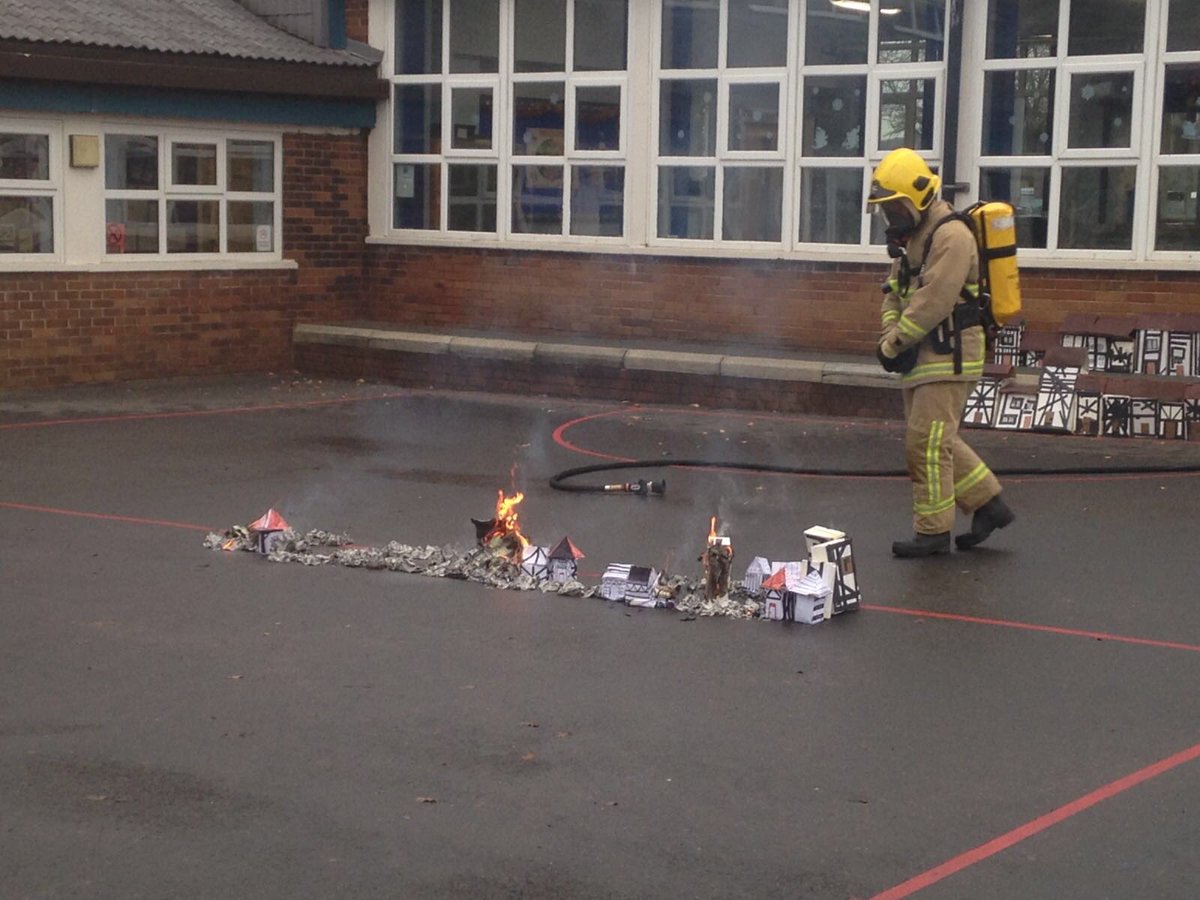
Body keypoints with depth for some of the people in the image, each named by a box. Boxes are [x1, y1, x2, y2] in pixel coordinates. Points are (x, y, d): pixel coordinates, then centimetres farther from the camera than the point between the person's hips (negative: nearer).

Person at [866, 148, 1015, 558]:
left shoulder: (951, 236, -17)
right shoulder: (910, 238, 15)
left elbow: (933, 301, -24)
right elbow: (894, 294, 15)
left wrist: (895, 343, -17)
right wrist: (889, 335, -3)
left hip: (950, 357, -10)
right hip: (922, 358, 10)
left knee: (927, 443, -9)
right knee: (939, 442, 14)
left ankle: (933, 531, -1)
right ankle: (989, 504, 24)